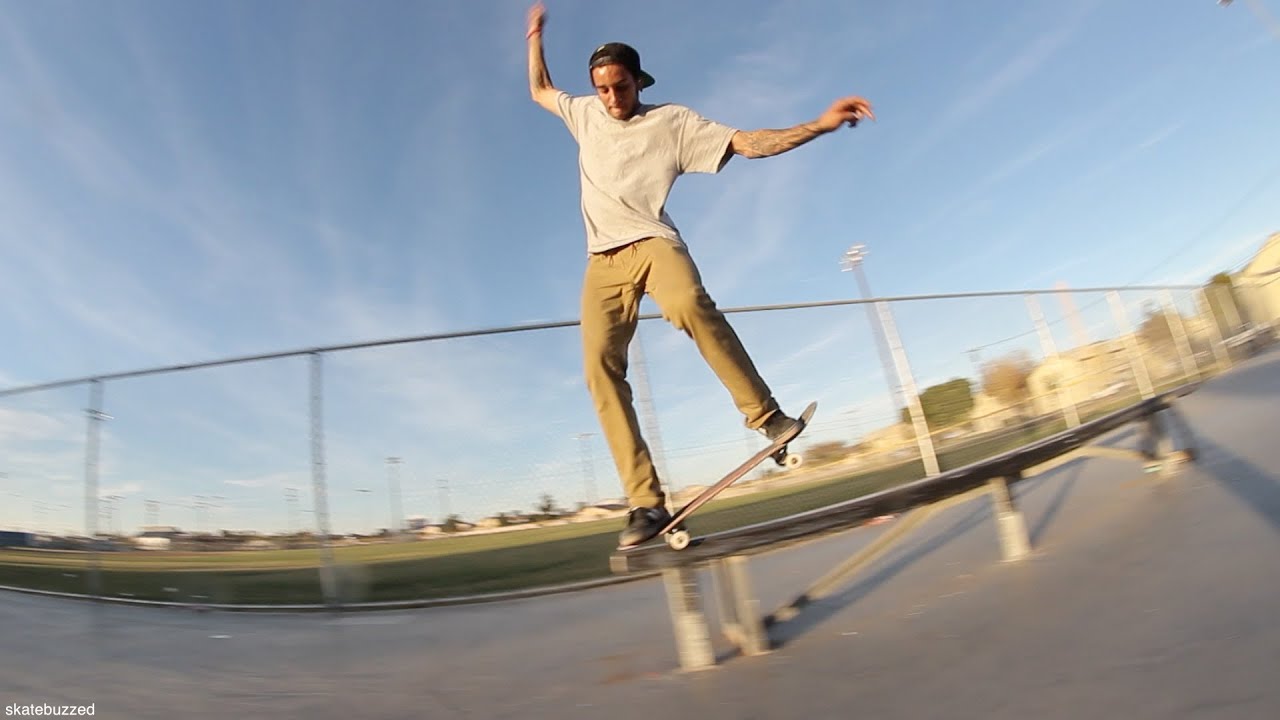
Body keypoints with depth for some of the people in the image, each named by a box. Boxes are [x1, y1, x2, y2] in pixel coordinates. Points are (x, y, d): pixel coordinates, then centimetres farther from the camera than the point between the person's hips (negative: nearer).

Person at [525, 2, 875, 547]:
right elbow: (539, 90, 42)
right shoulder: (585, 114, 23)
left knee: (687, 303, -39)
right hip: (603, 261, 4)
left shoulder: (673, 121, 10)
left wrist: (821, 124, -4)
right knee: (599, 369, -17)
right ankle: (646, 503, -17)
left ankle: (763, 413, -24)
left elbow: (750, 144, 3)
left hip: (652, 242, -3)